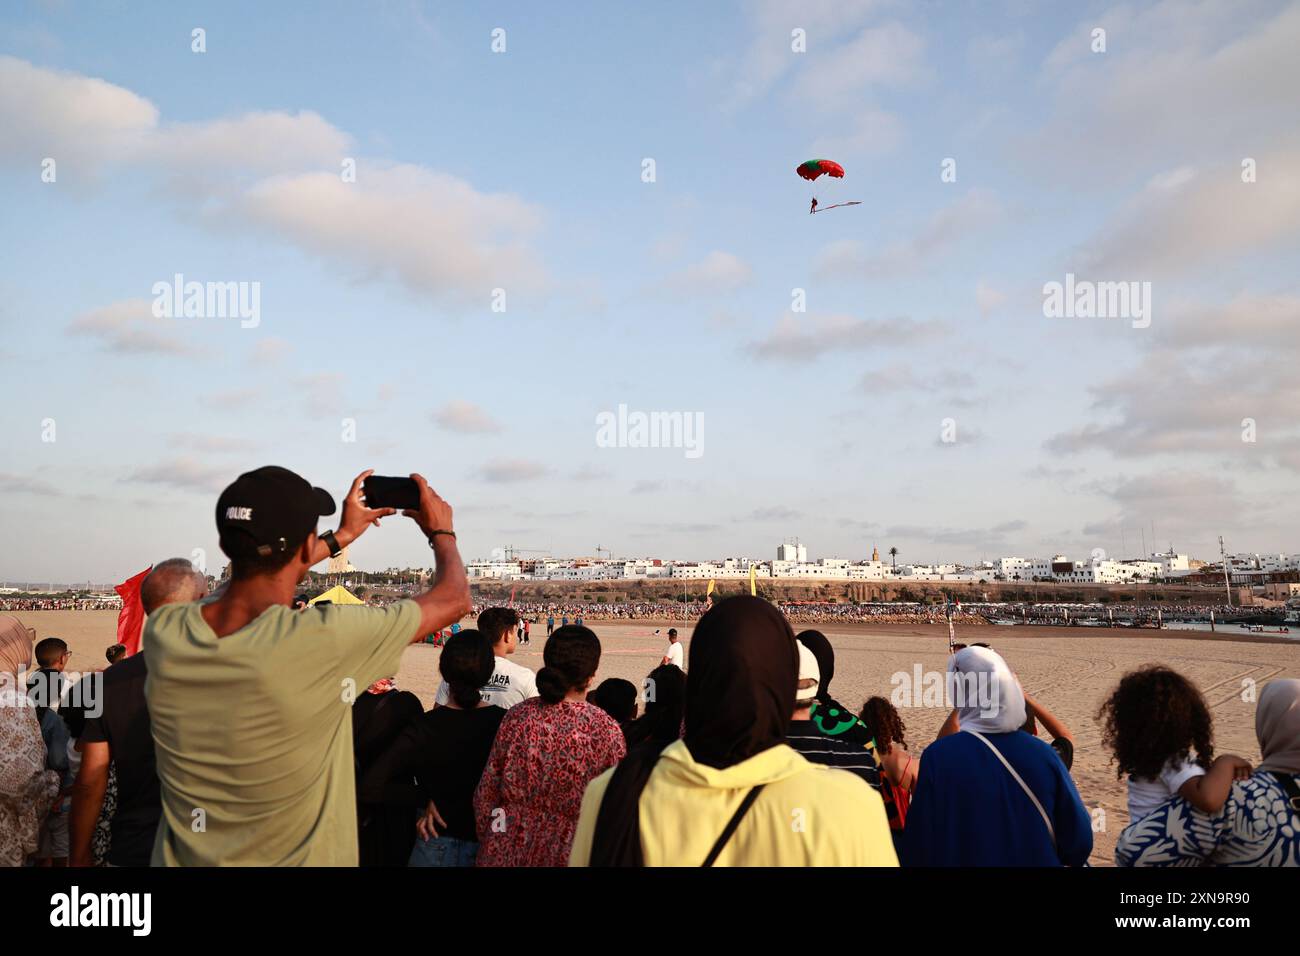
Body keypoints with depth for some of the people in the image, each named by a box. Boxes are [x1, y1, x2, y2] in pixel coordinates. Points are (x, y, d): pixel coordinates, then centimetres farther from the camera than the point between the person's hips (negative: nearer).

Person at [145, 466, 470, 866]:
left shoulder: (160, 633, -15)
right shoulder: (324, 639, -29)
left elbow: (250, 589, 7)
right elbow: (453, 599, -13)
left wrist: (341, 536, 15)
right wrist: (441, 532, 7)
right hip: (298, 857, -4)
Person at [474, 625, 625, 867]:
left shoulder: (517, 716, -9)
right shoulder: (606, 729, -16)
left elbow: (486, 792, -1)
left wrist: (488, 843, 13)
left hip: (508, 850, 2)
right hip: (568, 853, -2)